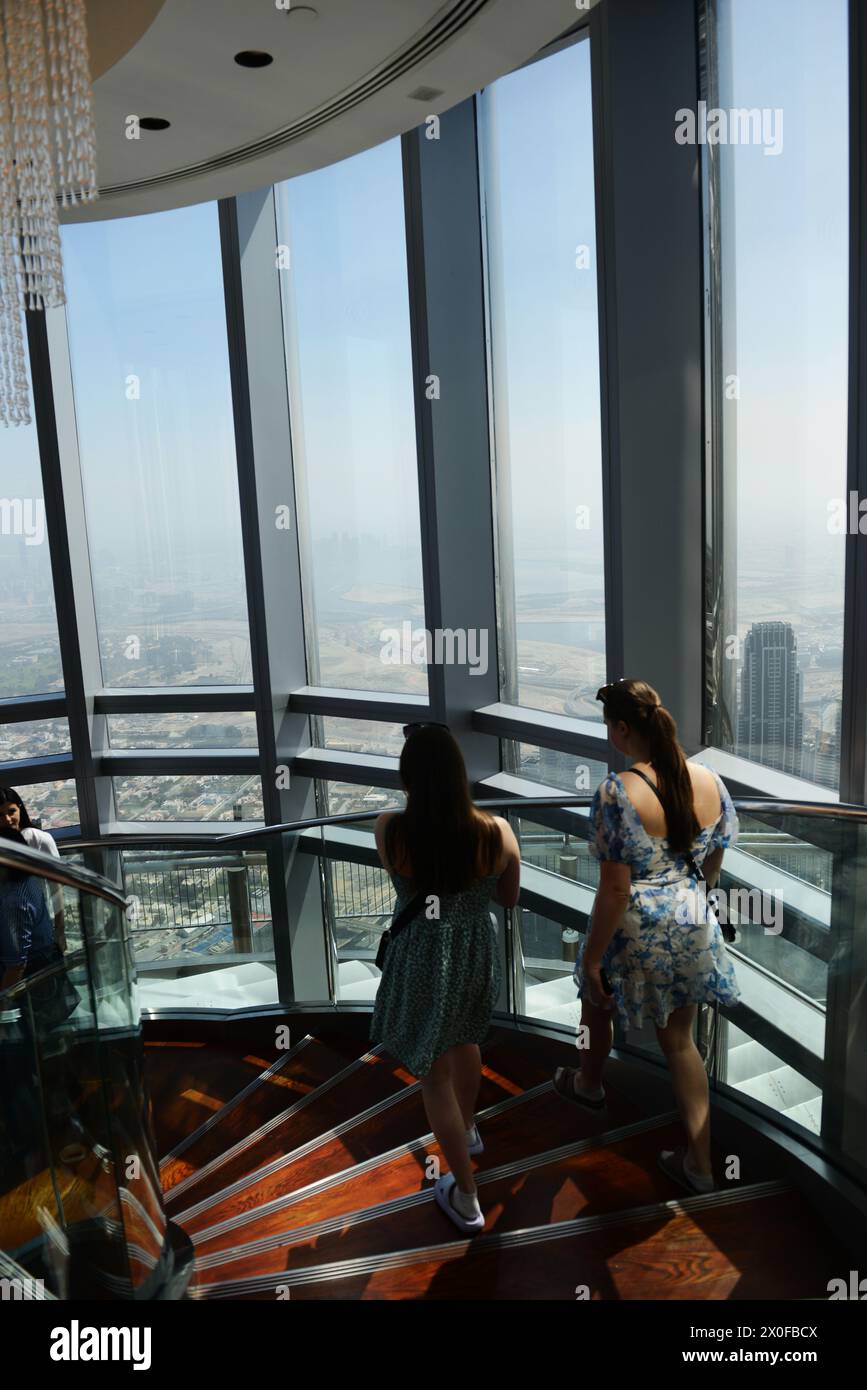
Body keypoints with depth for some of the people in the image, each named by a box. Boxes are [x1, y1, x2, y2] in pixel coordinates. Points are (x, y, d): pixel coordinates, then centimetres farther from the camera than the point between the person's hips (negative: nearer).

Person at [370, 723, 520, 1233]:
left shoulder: (390, 830, -22)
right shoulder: (497, 832, -18)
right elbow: (510, 898, 0)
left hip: (422, 960, -3)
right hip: (478, 953, 3)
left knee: (435, 1072, 16)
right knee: (465, 1039, 32)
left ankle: (467, 1198, 29)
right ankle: (468, 1129, 57)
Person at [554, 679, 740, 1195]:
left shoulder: (617, 793, -27)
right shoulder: (709, 781, -9)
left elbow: (615, 889, -24)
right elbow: (714, 862, 5)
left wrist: (591, 959, -13)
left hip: (634, 929, -4)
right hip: (692, 924, 5)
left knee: (598, 1004, 28)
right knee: (680, 1039, 20)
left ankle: (588, 1084, 55)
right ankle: (700, 1162, 26)